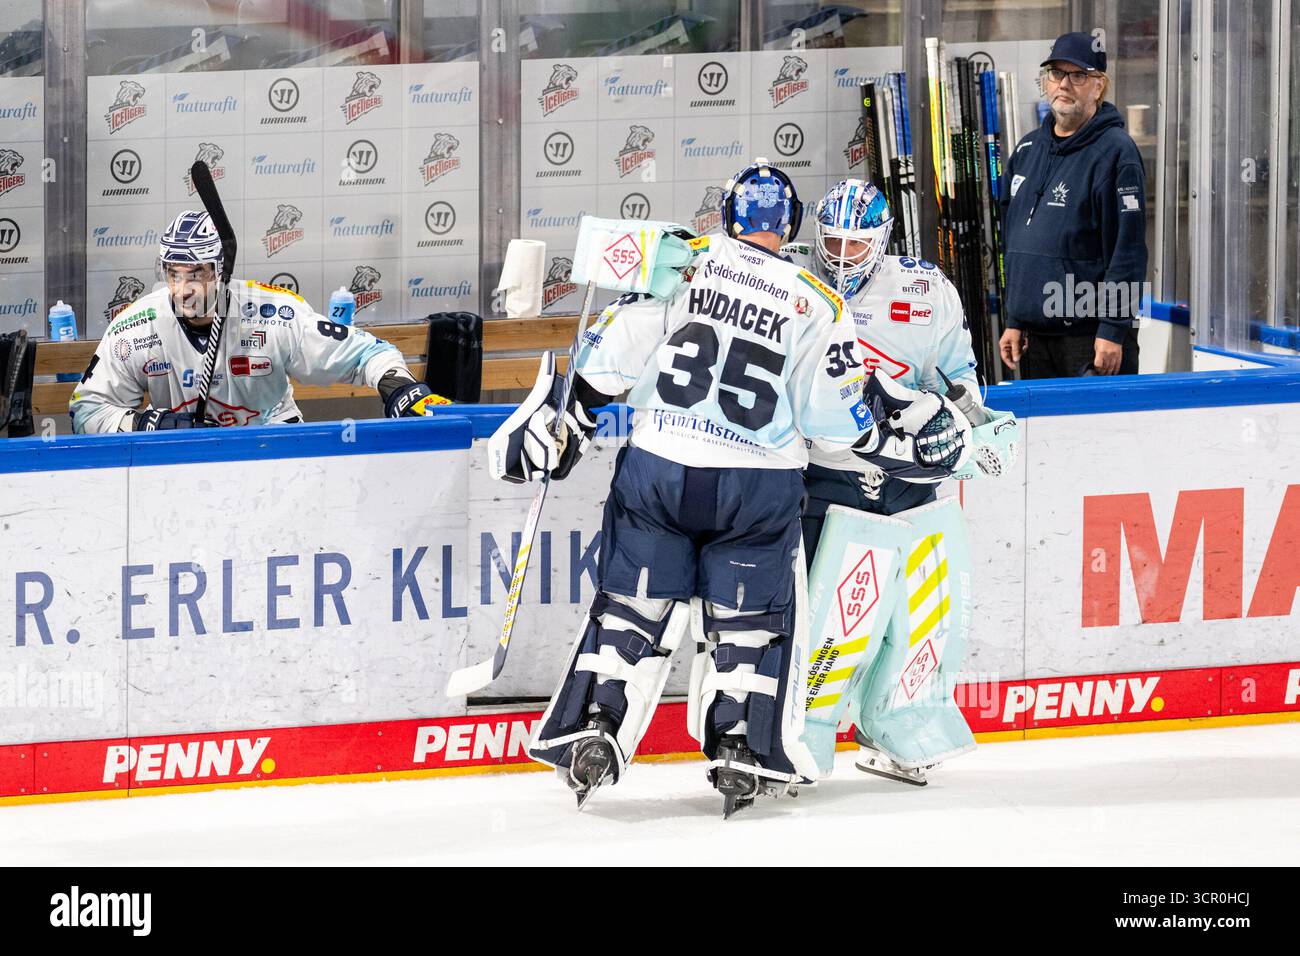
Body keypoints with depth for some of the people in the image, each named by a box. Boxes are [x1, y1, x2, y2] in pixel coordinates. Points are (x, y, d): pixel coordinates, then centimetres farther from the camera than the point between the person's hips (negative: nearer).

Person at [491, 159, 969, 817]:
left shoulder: (683, 262, -2)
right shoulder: (816, 305, -3)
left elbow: (611, 352, -4)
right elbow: (834, 418, -3)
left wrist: (562, 421, 5)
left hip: (658, 468, 1)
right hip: (758, 486, -1)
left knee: (632, 608, 11)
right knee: (749, 618, 13)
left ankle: (592, 730, 4)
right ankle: (742, 753, 7)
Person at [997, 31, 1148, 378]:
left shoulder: (1115, 152, -8)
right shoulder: (1028, 150, 15)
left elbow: (1128, 249, -13)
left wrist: (1113, 332, -17)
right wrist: (1014, 321, 16)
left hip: (1091, 337, -7)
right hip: (1034, 337, 7)